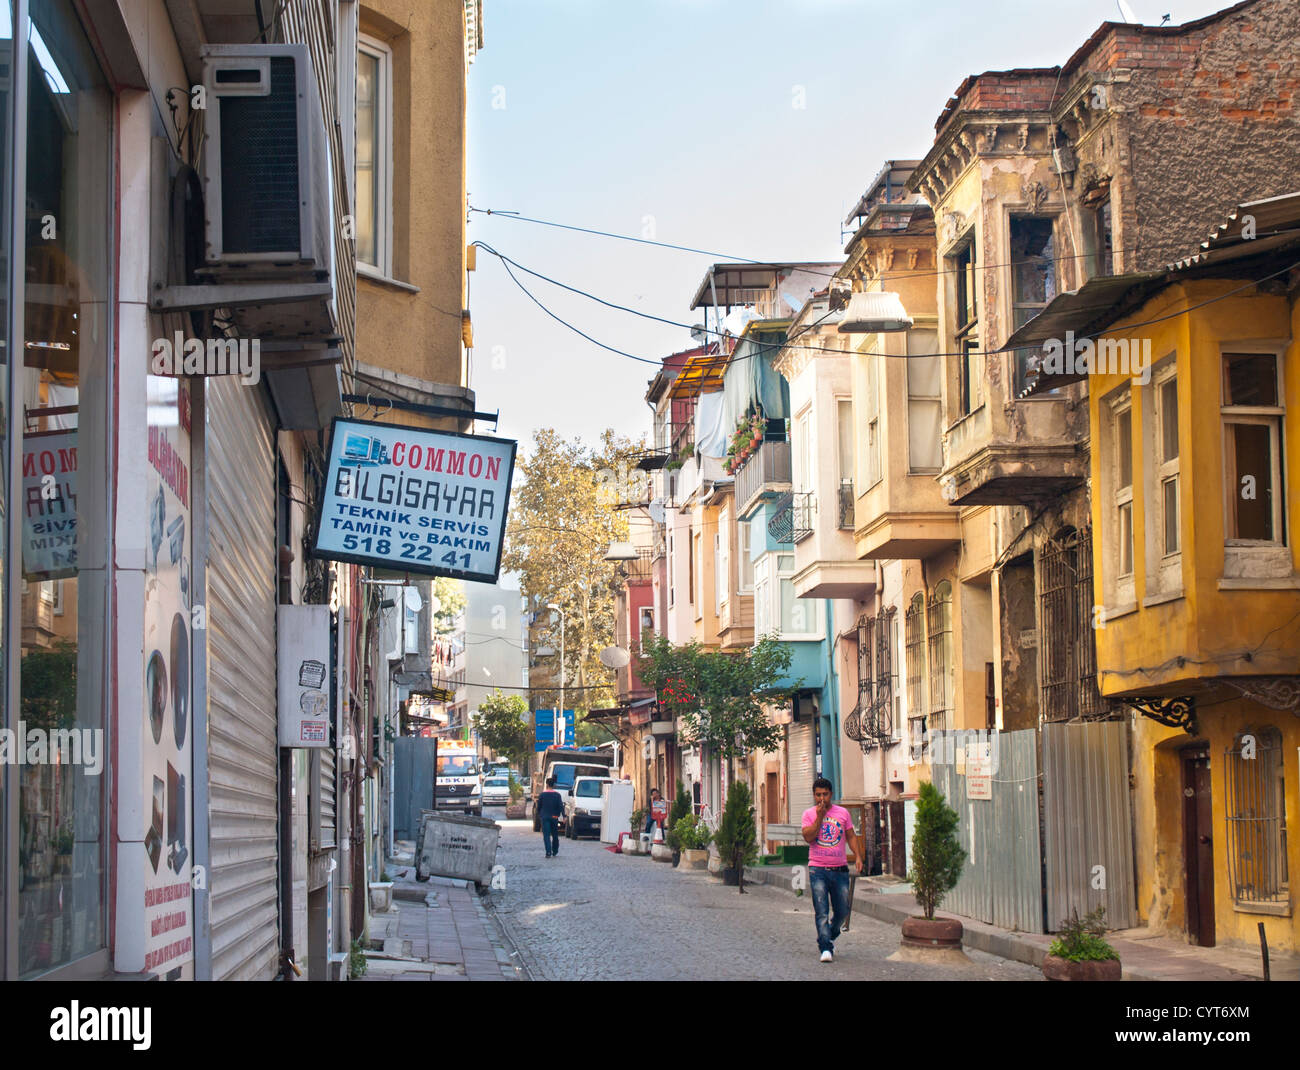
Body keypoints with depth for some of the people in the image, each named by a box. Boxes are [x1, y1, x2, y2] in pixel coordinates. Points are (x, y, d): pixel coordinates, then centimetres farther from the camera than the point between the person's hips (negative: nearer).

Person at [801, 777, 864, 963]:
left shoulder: (843, 813, 8)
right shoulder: (809, 814, 3)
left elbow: (851, 836, 12)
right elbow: (808, 837, -9)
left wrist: (858, 856, -1)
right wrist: (820, 816, -14)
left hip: (840, 870, 2)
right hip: (818, 870, -2)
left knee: (842, 912, 9)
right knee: (821, 912, -11)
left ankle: (830, 937, 34)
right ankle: (826, 948, -13)